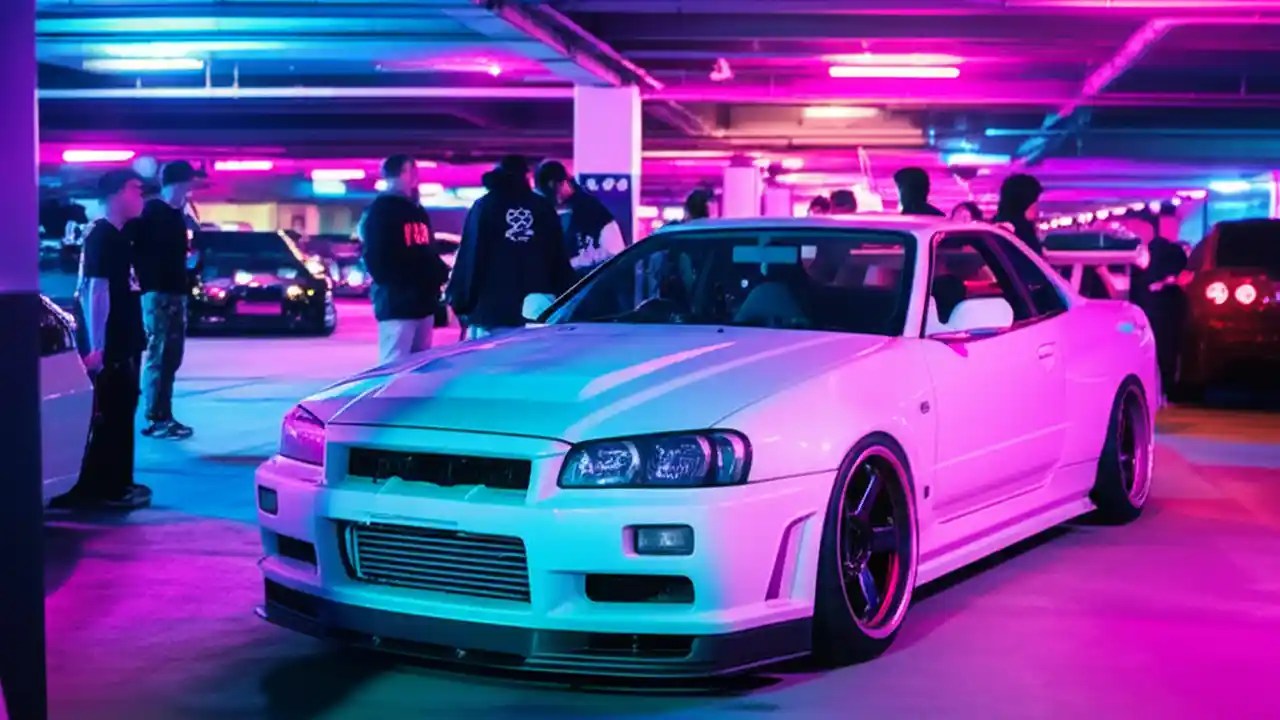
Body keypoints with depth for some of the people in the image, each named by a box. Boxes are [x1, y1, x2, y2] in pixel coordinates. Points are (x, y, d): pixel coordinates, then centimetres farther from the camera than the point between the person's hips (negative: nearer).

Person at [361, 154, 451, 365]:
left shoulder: (418, 212, 21)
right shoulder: (379, 211, -4)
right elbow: (374, 258, -12)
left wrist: (445, 275, 6)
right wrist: (393, 287, -17)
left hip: (424, 302, 8)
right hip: (396, 304, -8)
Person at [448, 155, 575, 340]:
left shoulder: (484, 206, 3)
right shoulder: (544, 208, 10)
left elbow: (469, 257, -3)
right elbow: (560, 259, 8)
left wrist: (459, 301, 0)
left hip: (491, 311, -2)